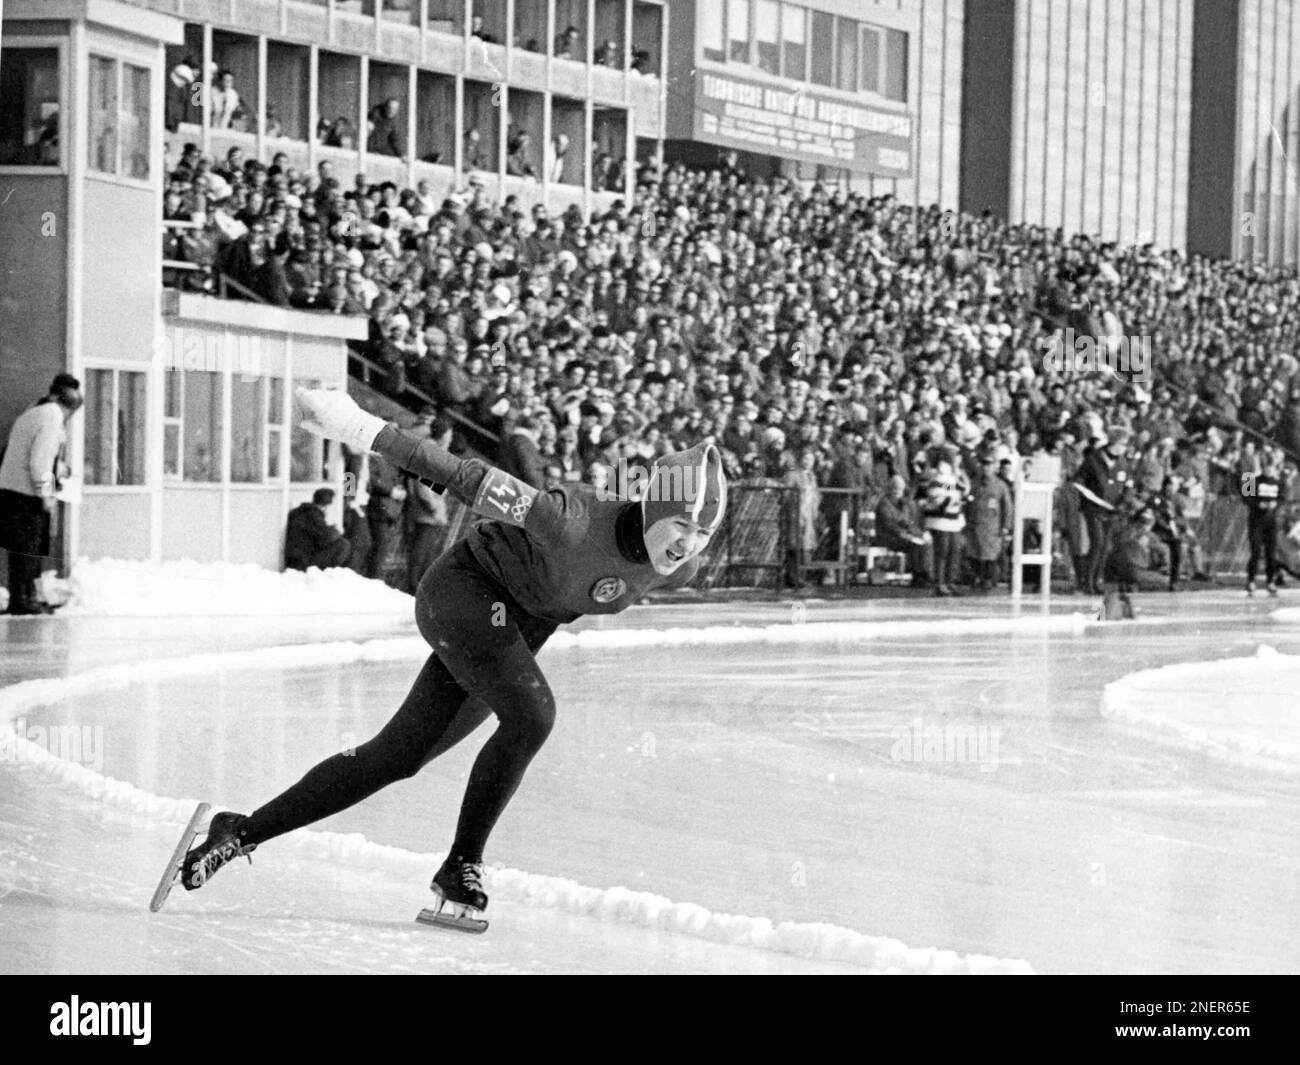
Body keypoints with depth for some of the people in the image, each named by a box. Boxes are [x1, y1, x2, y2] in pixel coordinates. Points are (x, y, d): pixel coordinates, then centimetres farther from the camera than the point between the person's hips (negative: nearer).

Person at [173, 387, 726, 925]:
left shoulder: (677, 570, -13)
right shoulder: (577, 523, -34)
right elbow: (474, 481, -31)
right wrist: (367, 431, -31)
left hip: (514, 627, 7)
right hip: (463, 590, -7)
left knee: (397, 756, 7)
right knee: (531, 713, -28)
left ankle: (243, 831, 17)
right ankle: (461, 865, -12)